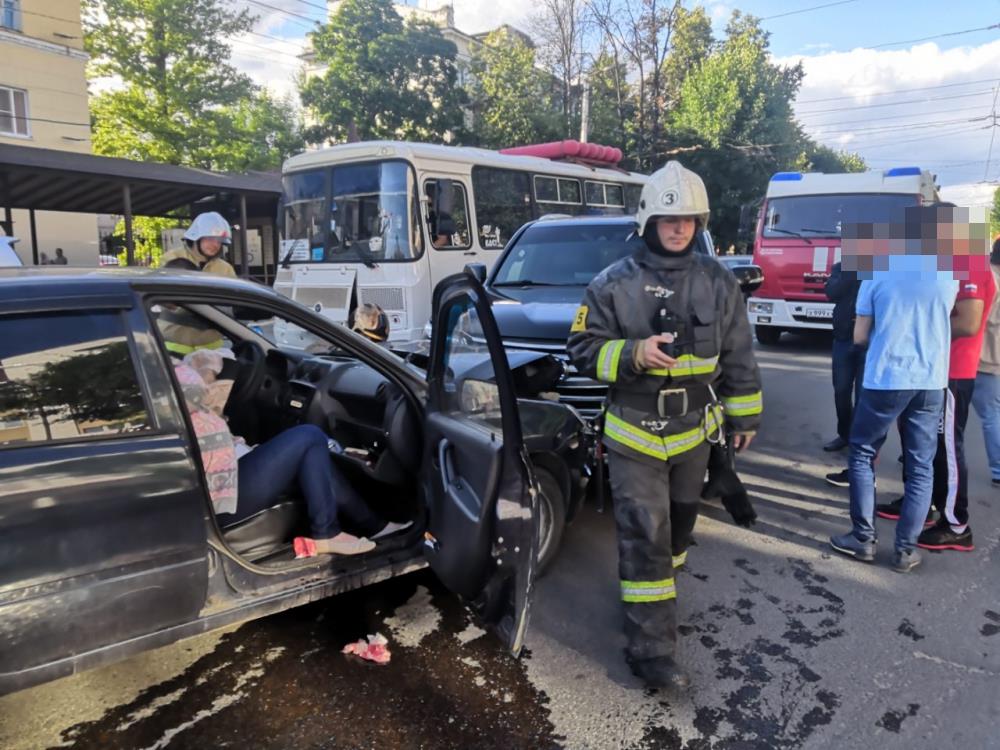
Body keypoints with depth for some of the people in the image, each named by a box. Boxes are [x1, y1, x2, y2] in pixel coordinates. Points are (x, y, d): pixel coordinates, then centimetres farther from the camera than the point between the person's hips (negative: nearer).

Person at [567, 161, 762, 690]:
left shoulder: (718, 282, 4)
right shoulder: (615, 283, -7)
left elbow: (739, 356, 10)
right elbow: (583, 348, -6)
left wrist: (744, 416, 12)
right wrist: (633, 353, -23)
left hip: (694, 431, 4)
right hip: (634, 434, -4)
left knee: (679, 523, 20)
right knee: (644, 537, -6)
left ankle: (659, 589, 46)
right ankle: (650, 649, 2)